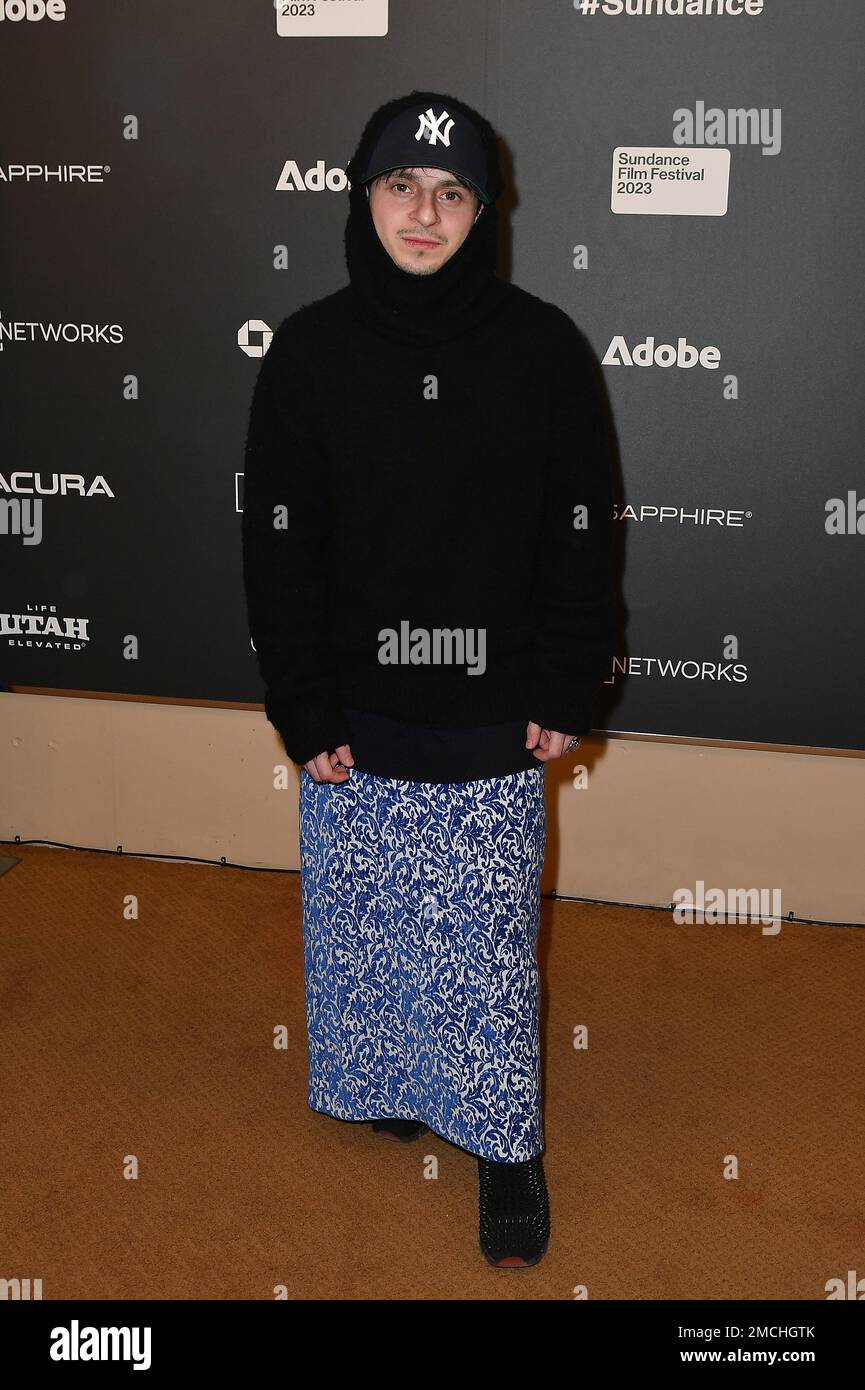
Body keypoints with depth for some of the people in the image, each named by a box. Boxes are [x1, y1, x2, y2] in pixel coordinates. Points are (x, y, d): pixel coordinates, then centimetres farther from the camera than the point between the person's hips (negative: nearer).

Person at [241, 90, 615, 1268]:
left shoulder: (544, 348, -5)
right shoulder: (310, 351, -3)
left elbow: (579, 536, 0)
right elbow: (280, 543, -3)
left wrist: (566, 697, -2)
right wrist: (303, 712, -6)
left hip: (493, 719, -1)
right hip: (356, 712, 2)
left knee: (489, 938, 7)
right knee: (362, 917, 15)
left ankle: (504, 1142, 25)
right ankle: (390, 1080, 41)